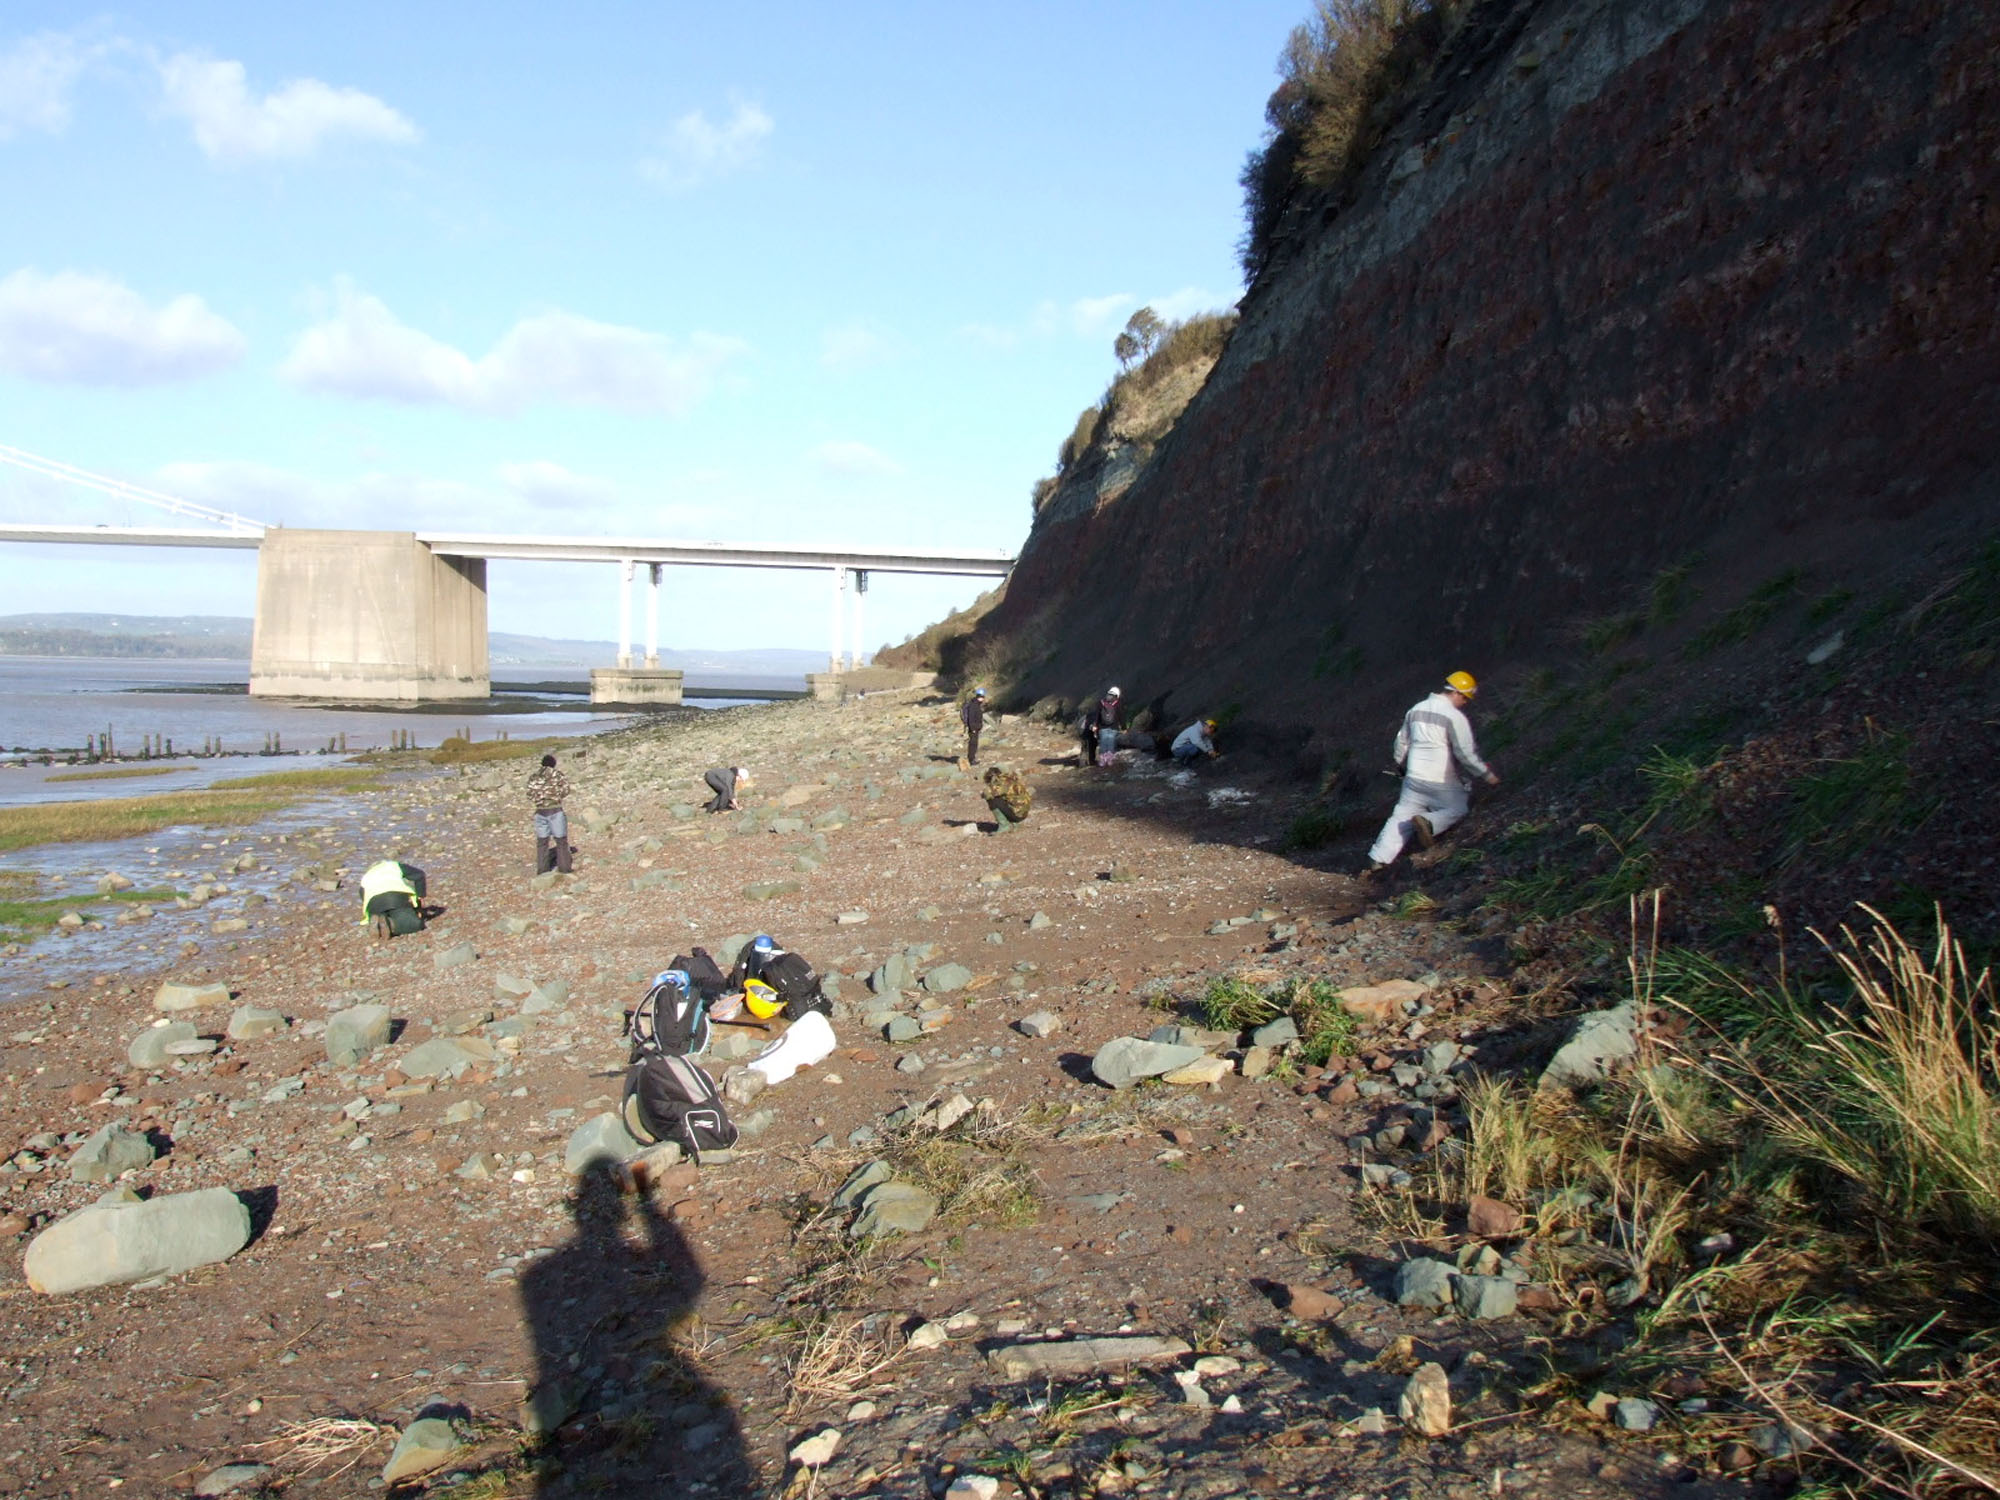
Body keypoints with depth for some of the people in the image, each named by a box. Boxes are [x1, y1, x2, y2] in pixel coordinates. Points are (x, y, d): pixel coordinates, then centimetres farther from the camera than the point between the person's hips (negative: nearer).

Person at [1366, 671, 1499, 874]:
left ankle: (1378, 858, -1)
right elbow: (1465, 753, -16)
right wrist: (1486, 774, -6)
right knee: (1456, 811, 14)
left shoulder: (1416, 710, 9)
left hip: (1414, 778, 6)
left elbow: (1401, 741, 19)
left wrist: (1402, 765, 35)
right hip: (1443, 782, -6)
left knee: (1401, 817, 9)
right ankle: (1428, 823, -17)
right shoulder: (1455, 717, -14)